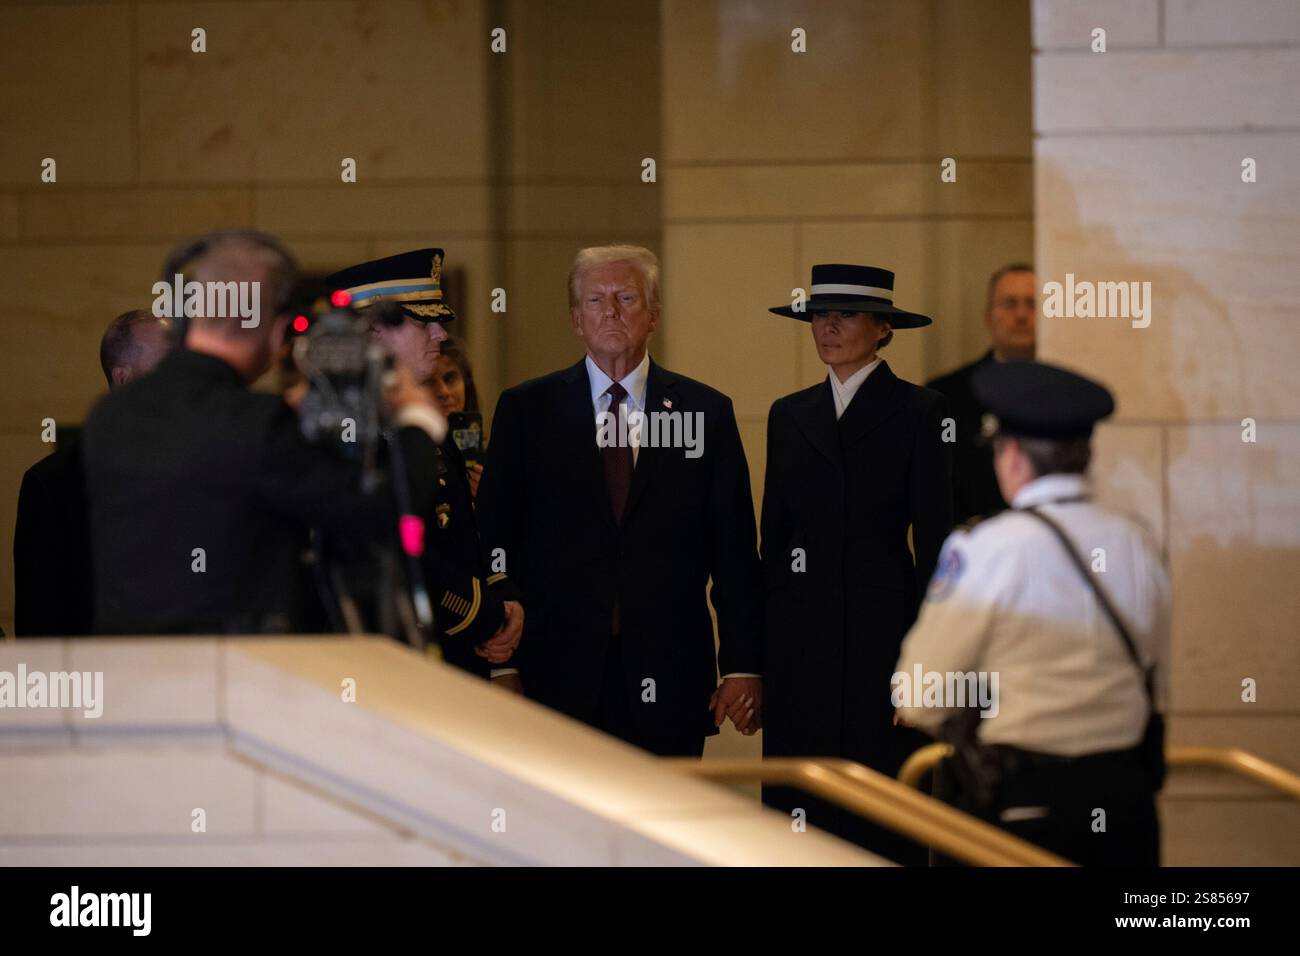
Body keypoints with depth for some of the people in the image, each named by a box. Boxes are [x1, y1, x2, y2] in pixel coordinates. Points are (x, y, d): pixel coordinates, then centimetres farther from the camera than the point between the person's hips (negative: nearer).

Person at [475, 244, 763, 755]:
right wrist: (501, 664, -1)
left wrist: (744, 666, 0)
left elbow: (733, 550, 6)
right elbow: (495, 539, 5)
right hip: (559, 673, 0)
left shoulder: (707, 411, 7)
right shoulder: (524, 410, 6)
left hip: (667, 677, 1)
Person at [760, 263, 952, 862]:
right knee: (799, 808, 2)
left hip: (883, 627, -4)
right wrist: (760, 646, 8)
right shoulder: (790, 416, 12)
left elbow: (934, 537, -3)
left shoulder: (916, 412, 0)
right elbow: (774, 536, 14)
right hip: (799, 631, 4)